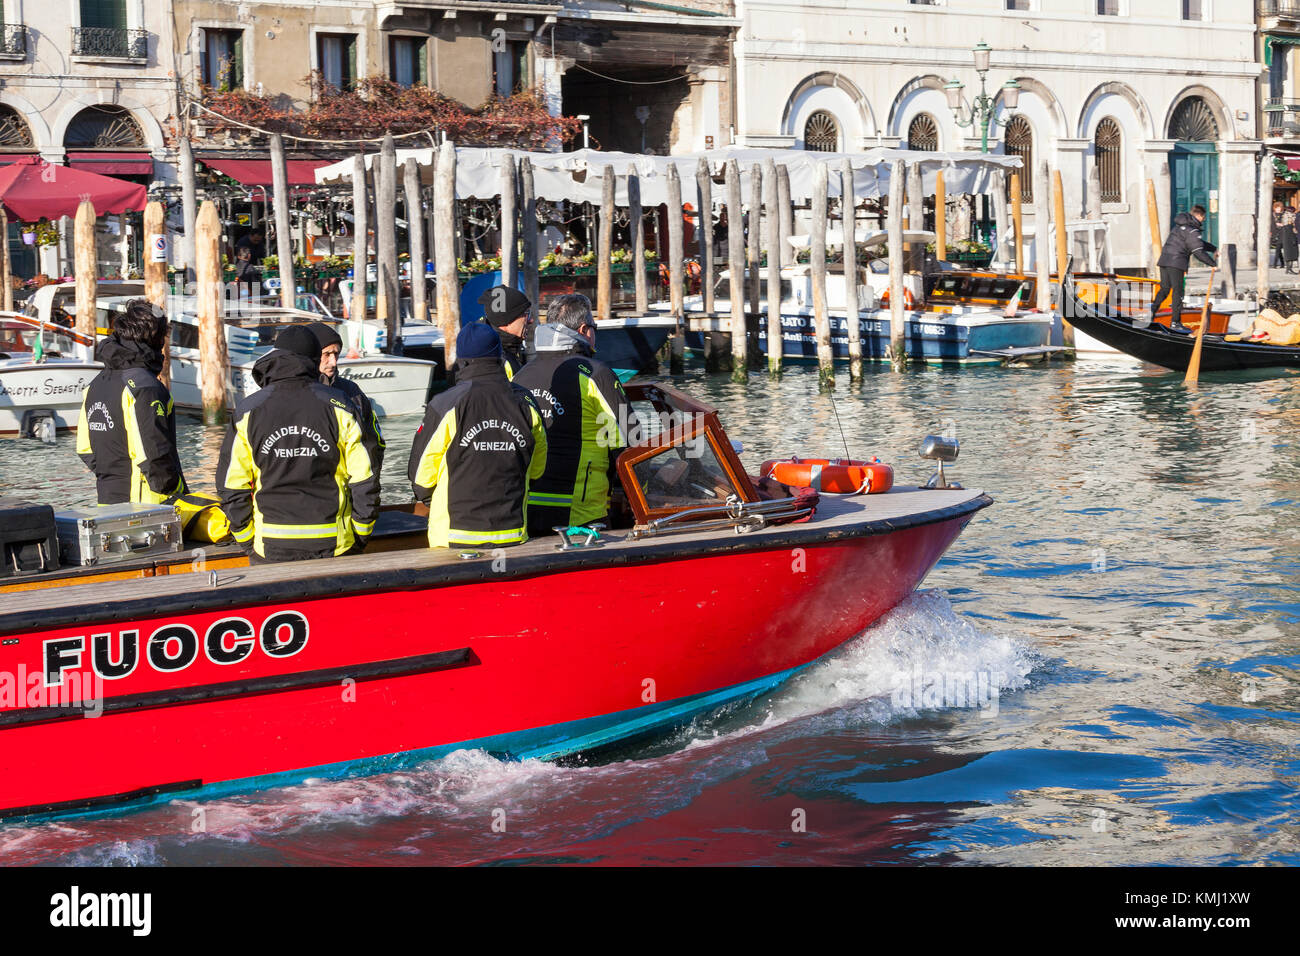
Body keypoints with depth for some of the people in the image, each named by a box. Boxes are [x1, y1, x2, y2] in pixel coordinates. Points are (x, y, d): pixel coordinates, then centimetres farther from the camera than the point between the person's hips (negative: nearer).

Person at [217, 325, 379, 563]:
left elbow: (232, 486, 0)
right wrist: (361, 535, 11)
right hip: (333, 543, 0)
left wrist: (245, 538, 11)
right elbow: (364, 479, -1)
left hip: (272, 545, 0)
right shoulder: (339, 408, -2)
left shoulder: (248, 412, -1)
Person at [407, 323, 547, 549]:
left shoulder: (446, 405, -10)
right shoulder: (526, 404, 2)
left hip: (455, 534, -3)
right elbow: (537, 468, 15)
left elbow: (422, 469, -2)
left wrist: (426, 497, 18)